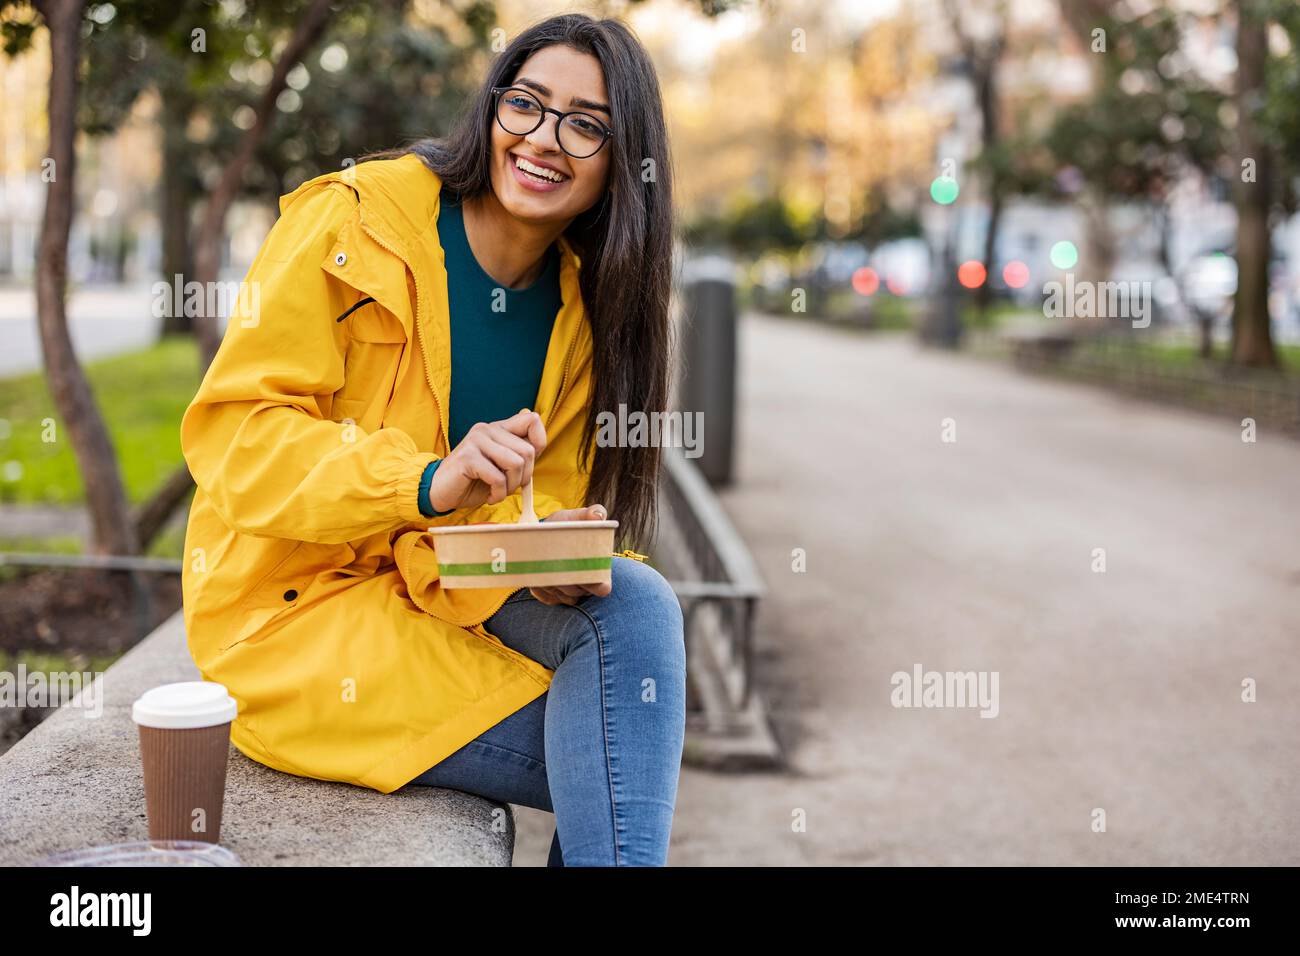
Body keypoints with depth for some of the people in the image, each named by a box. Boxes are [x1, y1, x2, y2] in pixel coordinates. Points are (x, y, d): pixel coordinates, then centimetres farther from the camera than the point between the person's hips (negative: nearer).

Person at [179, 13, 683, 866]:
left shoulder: (583, 304, 5)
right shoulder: (352, 223, -11)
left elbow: (549, 499, 6)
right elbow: (234, 434, -15)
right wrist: (430, 482, -31)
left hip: (437, 602, 5)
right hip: (296, 615, -5)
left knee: (636, 604, -23)